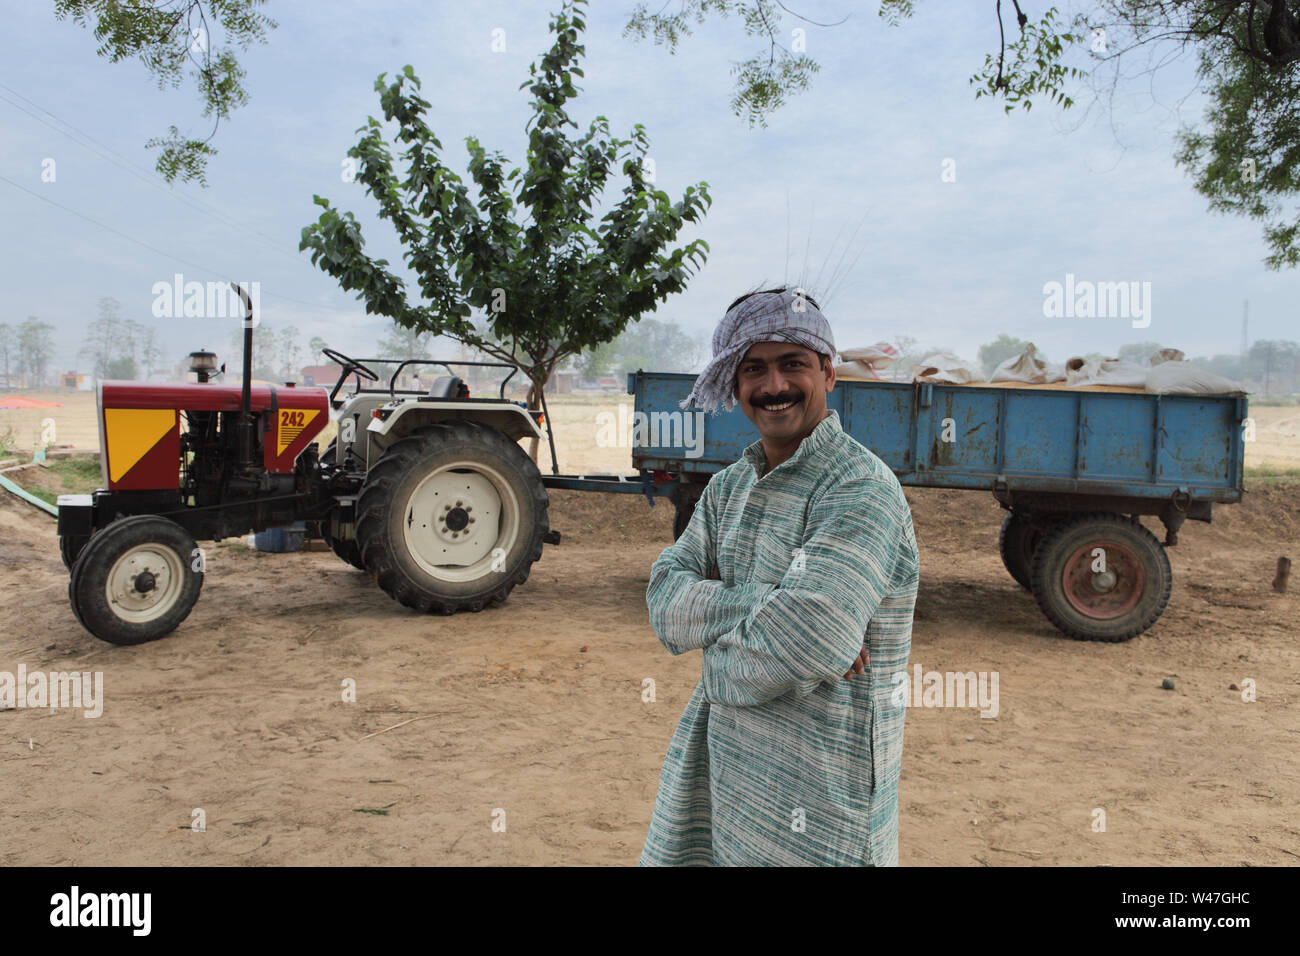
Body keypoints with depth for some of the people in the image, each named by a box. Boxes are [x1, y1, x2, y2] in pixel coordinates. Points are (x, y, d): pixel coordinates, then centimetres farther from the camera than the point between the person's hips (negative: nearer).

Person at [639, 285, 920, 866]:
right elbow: (665, 604, -2)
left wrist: (718, 666, -9)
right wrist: (761, 602, -19)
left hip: (816, 791, -6)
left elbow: (805, 641, -28)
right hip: (713, 761, 7)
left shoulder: (862, 491, -18)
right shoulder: (729, 486, 8)